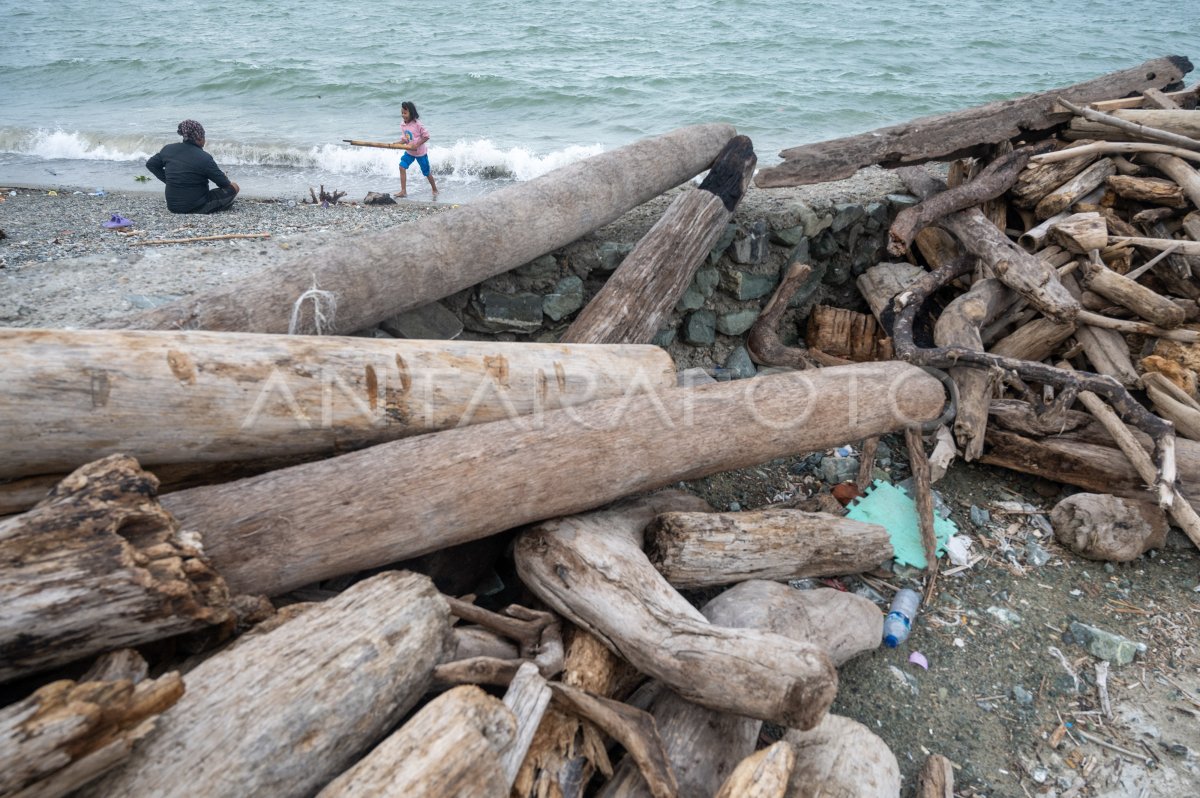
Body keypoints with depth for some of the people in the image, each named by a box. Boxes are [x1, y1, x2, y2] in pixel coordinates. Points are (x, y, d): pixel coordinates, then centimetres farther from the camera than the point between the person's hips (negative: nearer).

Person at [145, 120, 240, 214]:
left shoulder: (168, 149, 1)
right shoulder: (204, 158, -18)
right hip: (196, 208, -6)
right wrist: (228, 182, 13)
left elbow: (150, 164, 15)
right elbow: (223, 183, -10)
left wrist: (168, 180, 18)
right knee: (234, 187, 2)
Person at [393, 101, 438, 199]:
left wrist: (417, 144, -26)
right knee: (402, 166, -12)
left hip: (420, 152, -5)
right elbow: (404, 139, 1)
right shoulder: (403, 126, -2)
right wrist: (396, 143, -17)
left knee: (426, 172, 7)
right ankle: (403, 191, -8)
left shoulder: (417, 125, -20)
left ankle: (435, 190, 30)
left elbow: (426, 136, -18)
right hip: (409, 151, 5)